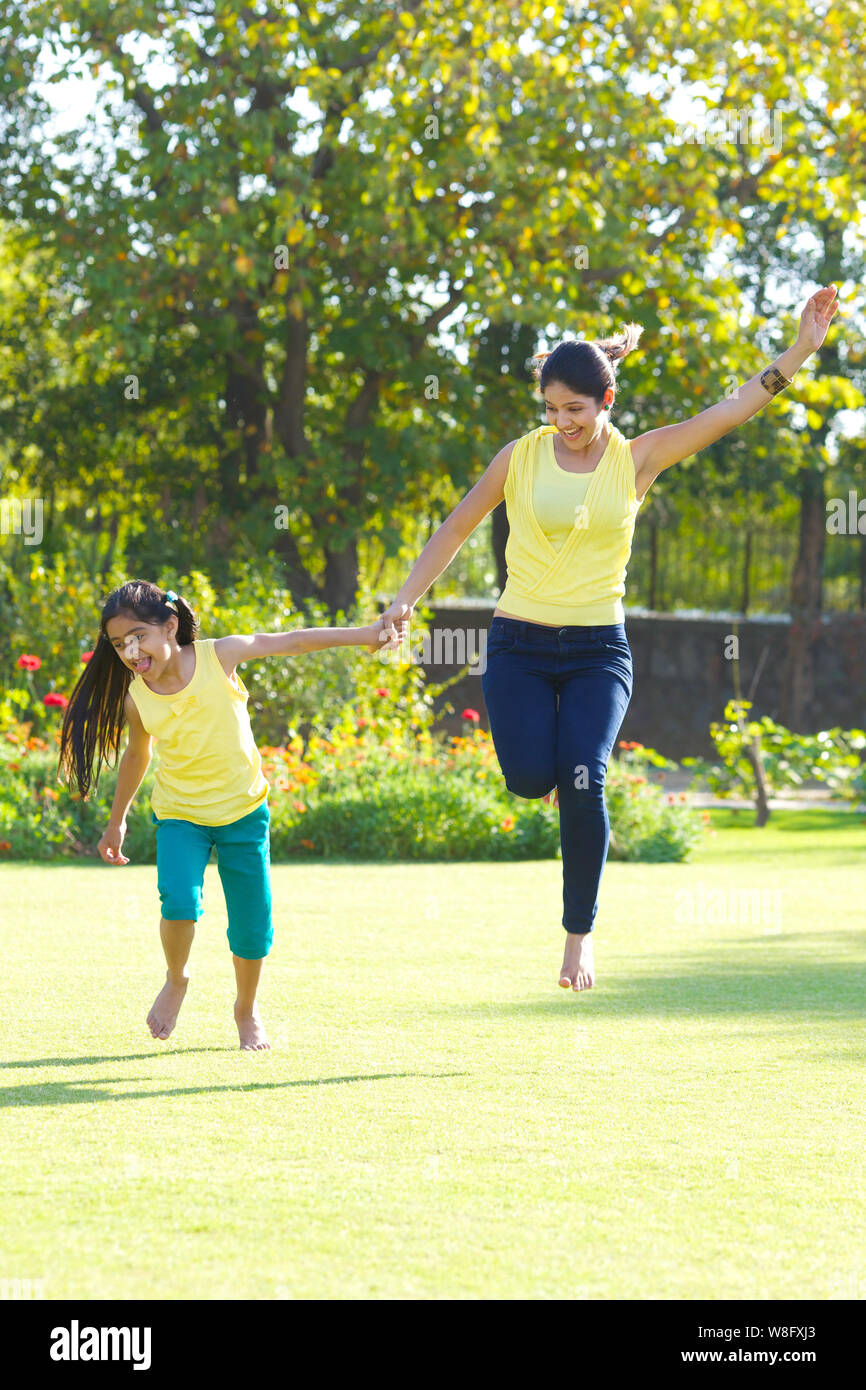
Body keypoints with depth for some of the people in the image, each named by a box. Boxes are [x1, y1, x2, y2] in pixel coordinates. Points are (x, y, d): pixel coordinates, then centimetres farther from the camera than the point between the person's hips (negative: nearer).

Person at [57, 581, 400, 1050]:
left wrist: (363, 635, -14)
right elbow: (137, 754, 11)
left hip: (243, 812, 0)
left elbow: (291, 642, -9)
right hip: (179, 816, 0)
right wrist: (116, 821, 21)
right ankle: (176, 980, 6)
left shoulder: (218, 656, -13)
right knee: (179, 902, -25)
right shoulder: (136, 698, -8)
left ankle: (247, 1010, 31)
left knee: (252, 929, 2)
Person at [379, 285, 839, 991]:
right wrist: (407, 599, 2)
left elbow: (732, 410, -7)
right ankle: (540, 738, 24)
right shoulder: (521, 457, 0)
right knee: (531, 780, -17)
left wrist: (800, 352, -17)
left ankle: (580, 933, -2)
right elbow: (457, 528, 8)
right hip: (520, 646, 0)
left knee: (582, 783, -17)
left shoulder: (636, 459, 0)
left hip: (599, 648, 0)